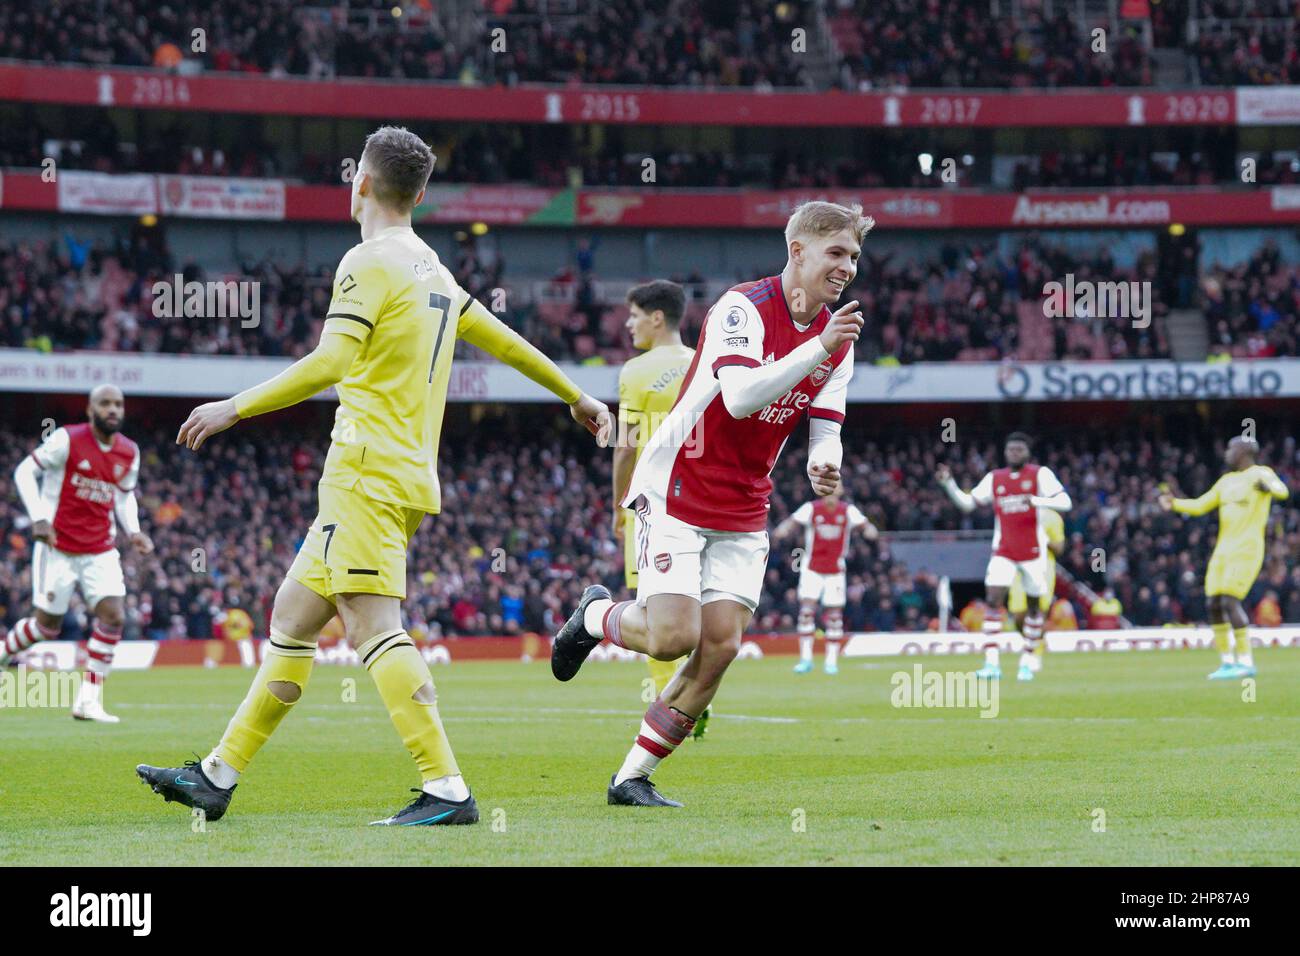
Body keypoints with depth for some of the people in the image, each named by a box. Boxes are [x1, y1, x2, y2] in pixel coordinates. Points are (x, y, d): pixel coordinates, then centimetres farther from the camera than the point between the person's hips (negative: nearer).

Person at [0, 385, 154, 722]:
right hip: (59, 549, -4)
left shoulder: (129, 453, 3)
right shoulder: (67, 440, -13)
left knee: (113, 617, -12)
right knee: (47, 625, 2)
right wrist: (38, 518, -18)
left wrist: (133, 531, 3)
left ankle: (88, 700, -5)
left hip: (101, 551, 4)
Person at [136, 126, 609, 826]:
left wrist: (235, 408, -19)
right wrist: (574, 396, 41)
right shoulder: (433, 270, 17)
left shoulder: (369, 263, -9)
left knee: (372, 624, -16)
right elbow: (500, 338, 28)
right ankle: (217, 777, 16)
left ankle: (447, 790, -24)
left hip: (367, 473, -9)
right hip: (411, 478, 9)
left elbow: (330, 363, -22)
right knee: (292, 617, 12)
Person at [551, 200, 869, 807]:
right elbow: (739, 395, -31)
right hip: (675, 494, -6)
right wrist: (817, 349, -36)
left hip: (743, 516, 6)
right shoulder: (743, 308, -17)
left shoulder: (837, 337, 5)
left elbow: (824, 428, 3)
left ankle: (632, 778, 4)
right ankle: (595, 616, 19)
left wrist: (822, 464, -20)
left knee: (720, 646, -6)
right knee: (674, 637, -16)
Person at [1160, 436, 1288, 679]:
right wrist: (1174, 504, 7)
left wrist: (1269, 488, -45)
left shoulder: (1260, 474, -4)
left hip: (1246, 549, -8)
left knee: (1230, 602, -17)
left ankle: (1245, 661, -13)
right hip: (1223, 549, 8)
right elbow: (1200, 506, 21)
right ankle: (1227, 662, 11)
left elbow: (1282, 490, -23)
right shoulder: (1226, 481, 19)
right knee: (1214, 605, 3)